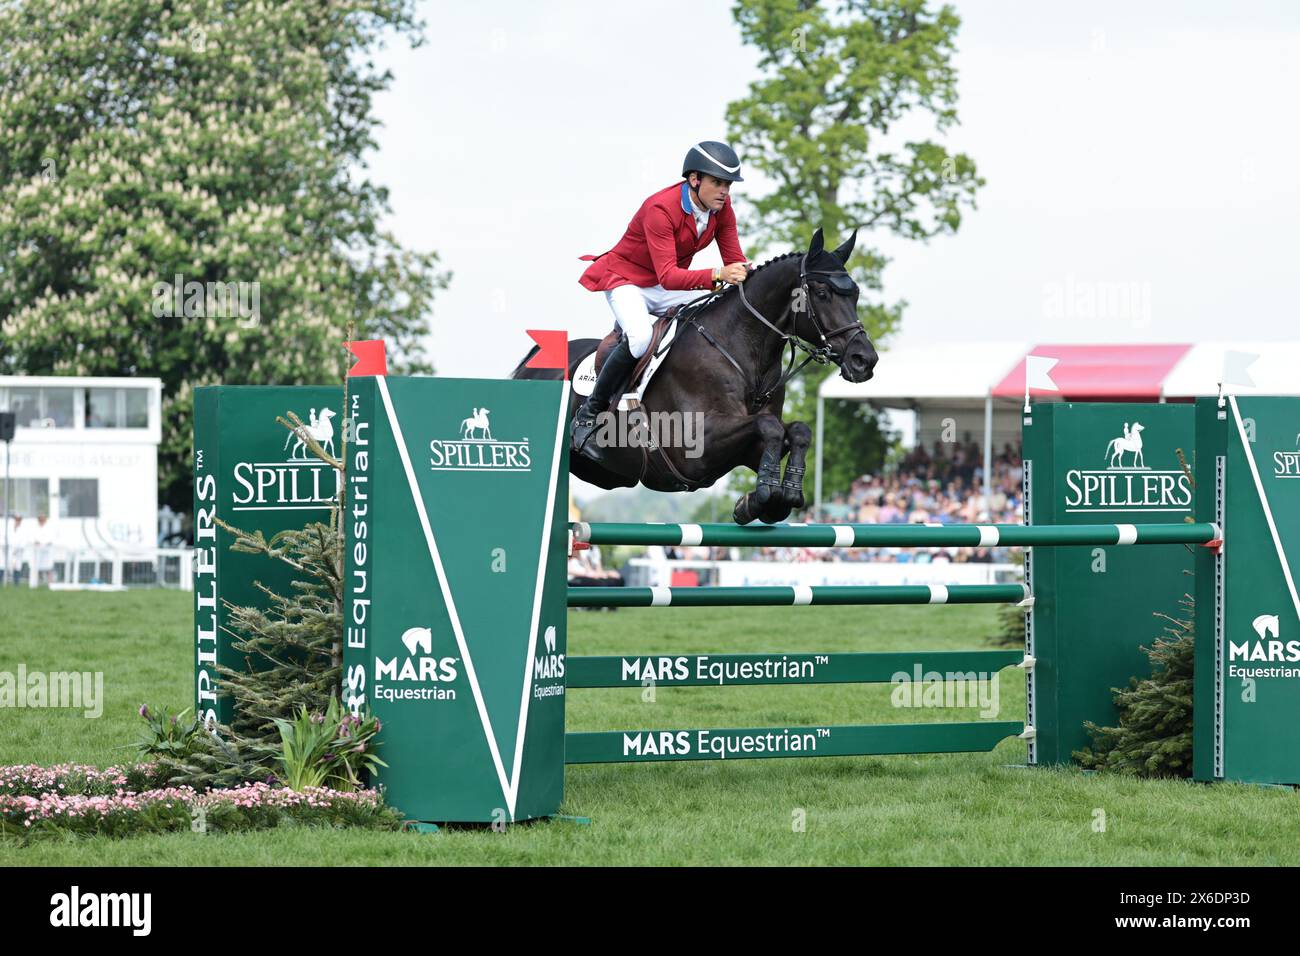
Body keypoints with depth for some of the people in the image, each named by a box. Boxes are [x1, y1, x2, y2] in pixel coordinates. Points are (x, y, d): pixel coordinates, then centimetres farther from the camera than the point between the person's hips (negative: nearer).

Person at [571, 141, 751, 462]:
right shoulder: (660, 209, -30)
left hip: (669, 285, 7)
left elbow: (734, 261, -4)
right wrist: (717, 276, -51)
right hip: (627, 281, -7)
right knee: (640, 338, -35)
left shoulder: (721, 207, -8)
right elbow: (667, 276, -38)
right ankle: (588, 415, -20)